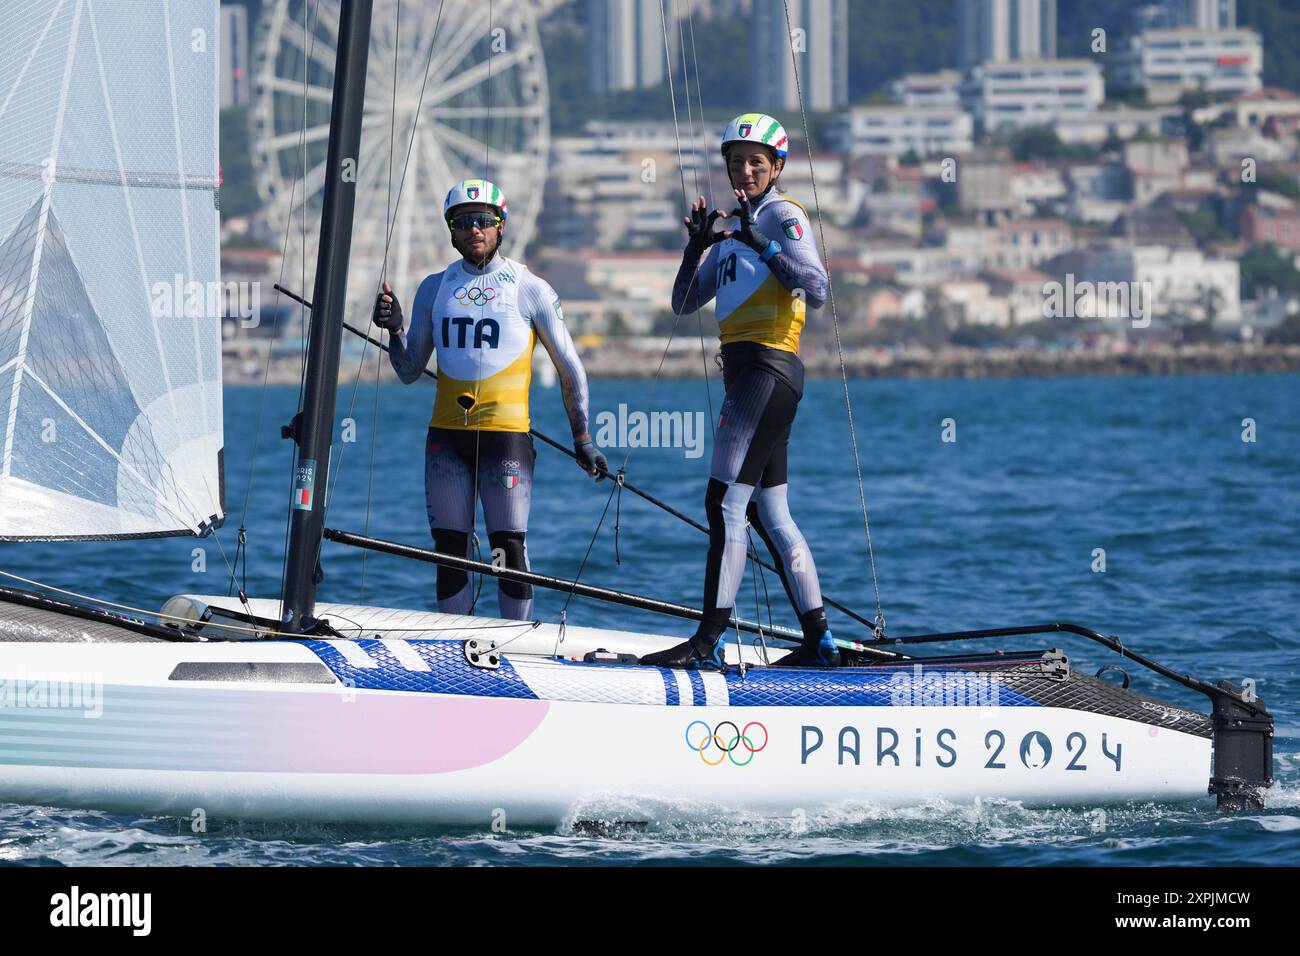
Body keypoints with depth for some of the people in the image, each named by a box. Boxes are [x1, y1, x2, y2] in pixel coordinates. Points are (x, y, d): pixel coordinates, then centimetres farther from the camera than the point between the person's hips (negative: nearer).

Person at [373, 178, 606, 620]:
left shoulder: (530, 289, 1)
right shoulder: (435, 288, 11)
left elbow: (570, 368, 6)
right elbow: (410, 371, 16)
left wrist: (582, 438, 4)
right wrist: (394, 330, -3)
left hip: (505, 433, -4)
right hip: (445, 436, 4)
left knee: (508, 547, -9)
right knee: (449, 549, 3)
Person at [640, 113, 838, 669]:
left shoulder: (782, 216, -4)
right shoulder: (734, 231, 22)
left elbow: (816, 290, -18)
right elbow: (684, 305, 20)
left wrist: (760, 243, -22)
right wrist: (696, 247, 4)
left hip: (768, 367, -10)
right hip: (747, 372, 10)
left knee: (725, 503, -16)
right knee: (769, 514, 10)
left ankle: (710, 641, -20)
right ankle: (818, 641, 12)